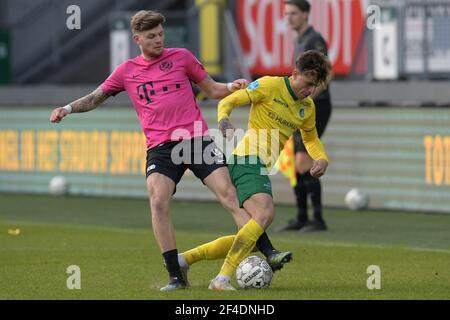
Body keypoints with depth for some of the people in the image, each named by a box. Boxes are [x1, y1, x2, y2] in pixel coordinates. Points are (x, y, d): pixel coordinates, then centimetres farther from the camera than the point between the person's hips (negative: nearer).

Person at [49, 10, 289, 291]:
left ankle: (269, 254, -11)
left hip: (197, 139, -1)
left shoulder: (181, 57, 9)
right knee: (158, 203, -19)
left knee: (229, 195, -12)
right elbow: (96, 98, 21)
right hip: (160, 148, 1)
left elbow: (212, 89, 15)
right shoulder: (127, 72, 12)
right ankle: (176, 276, -14)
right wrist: (68, 109, 5)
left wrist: (232, 87, -5)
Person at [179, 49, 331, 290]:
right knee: (265, 215, -31)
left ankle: (184, 259, 17)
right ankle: (223, 278, -34)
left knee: (252, 236, 9)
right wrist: (224, 120, -25)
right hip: (247, 161, -9)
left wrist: (321, 159, 12)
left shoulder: (307, 107, 16)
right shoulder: (270, 86, -6)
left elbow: (310, 139, 33)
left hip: (262, 170, 9)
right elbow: (227, 102, -3)